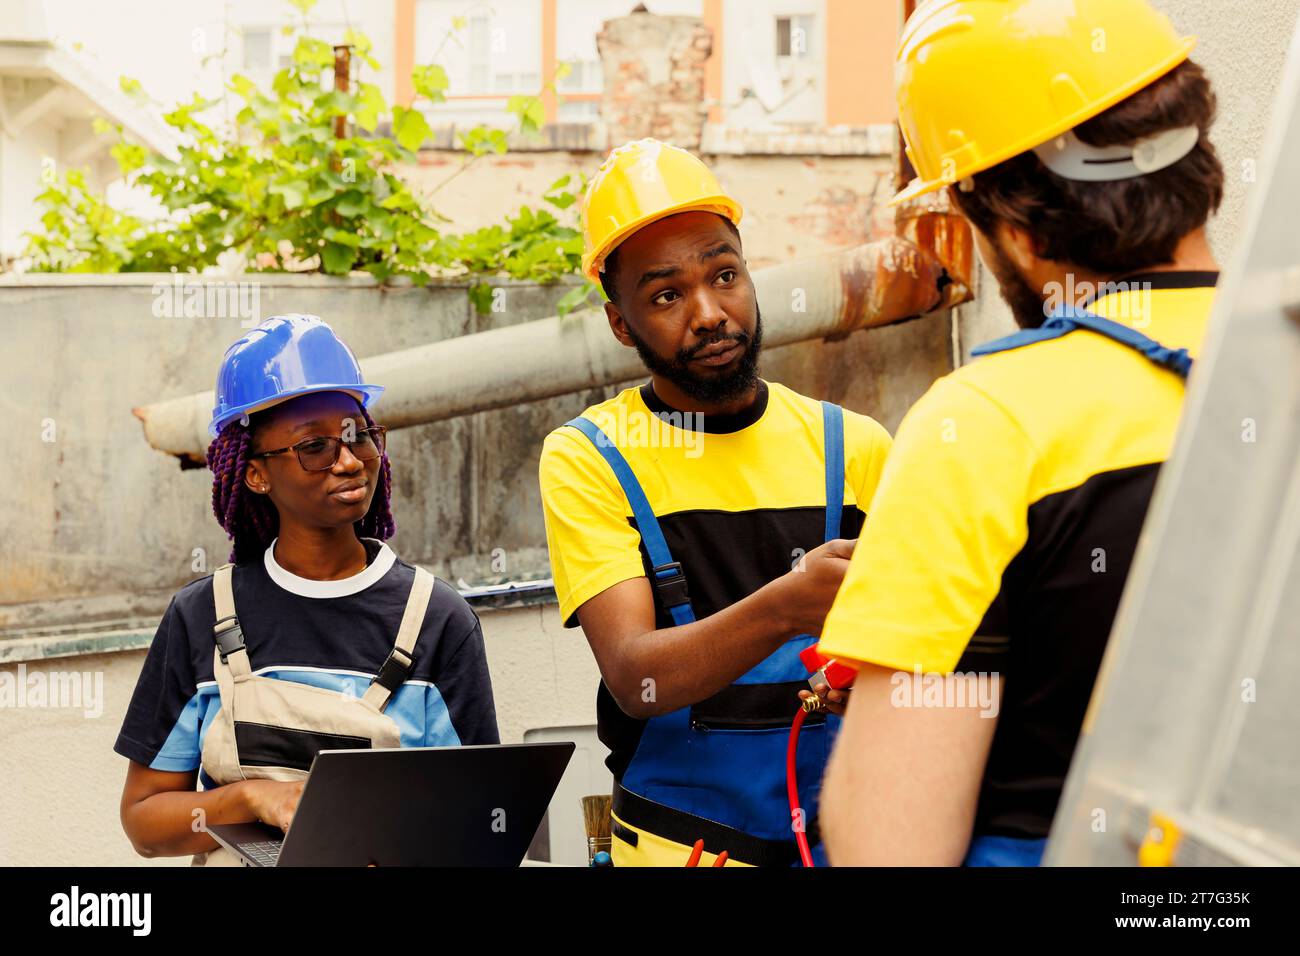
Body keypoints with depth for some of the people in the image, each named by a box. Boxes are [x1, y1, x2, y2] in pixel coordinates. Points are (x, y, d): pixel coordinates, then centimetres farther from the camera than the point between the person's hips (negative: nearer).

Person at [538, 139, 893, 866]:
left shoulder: (852, 447, 5)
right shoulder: (586, 460, -2)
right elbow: (635, 678, -14)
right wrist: (786, 607, -30)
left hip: (842, 827, 1)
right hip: (683, 838, -1)